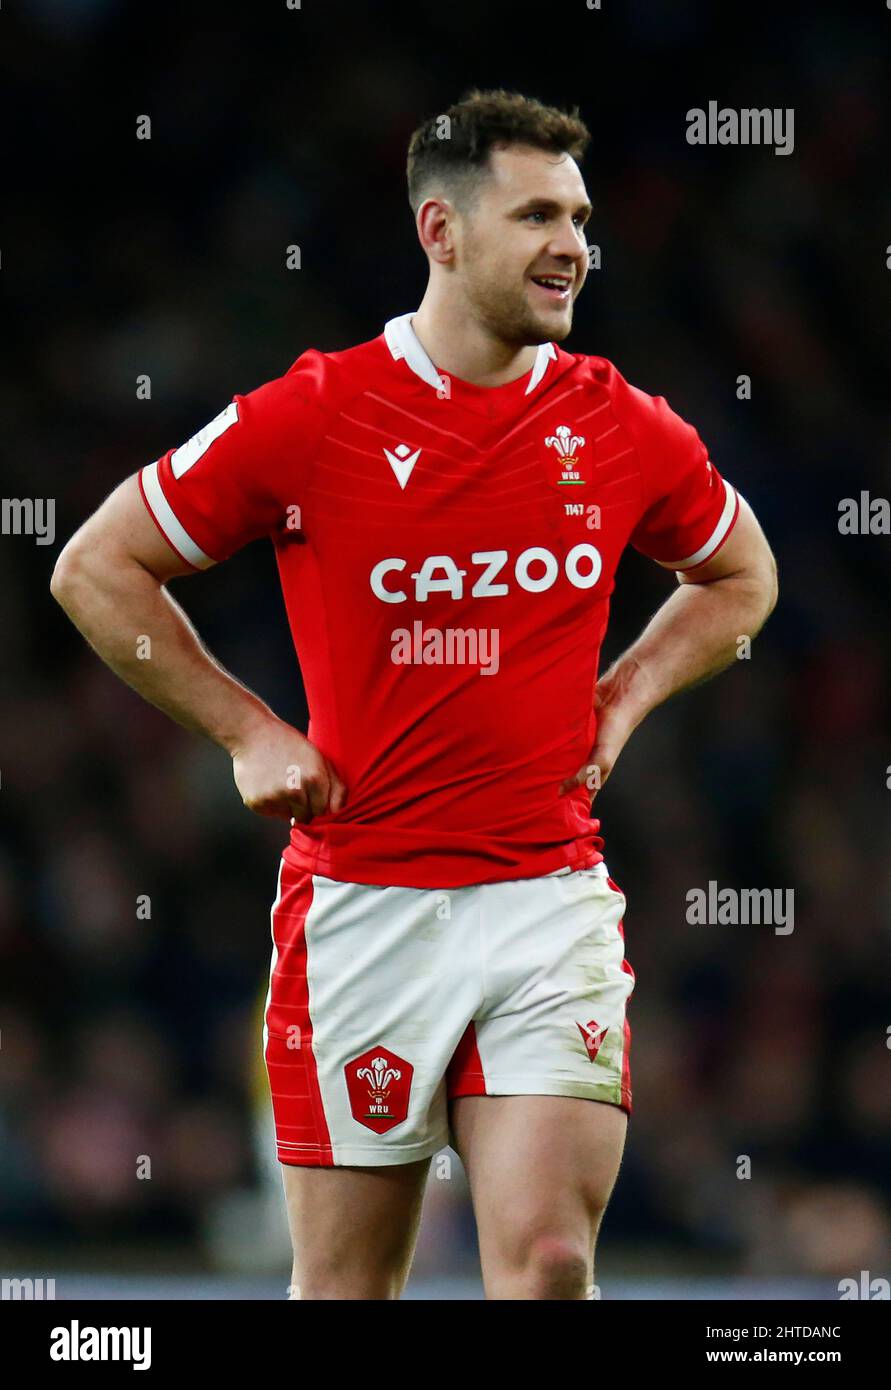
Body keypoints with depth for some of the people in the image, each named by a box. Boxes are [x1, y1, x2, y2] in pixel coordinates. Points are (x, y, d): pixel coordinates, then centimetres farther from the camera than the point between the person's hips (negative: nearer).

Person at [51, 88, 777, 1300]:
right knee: (348, 1278, 6)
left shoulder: (624, 429, 2)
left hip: (551, 894, 1)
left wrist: (621, 702, 8)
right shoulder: (309, 417, -6)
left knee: (549, 1256, -11)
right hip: (362, 897, -1)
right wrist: (248, 734, -1)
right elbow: (96, 570, 3)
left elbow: (741, 577, 23)